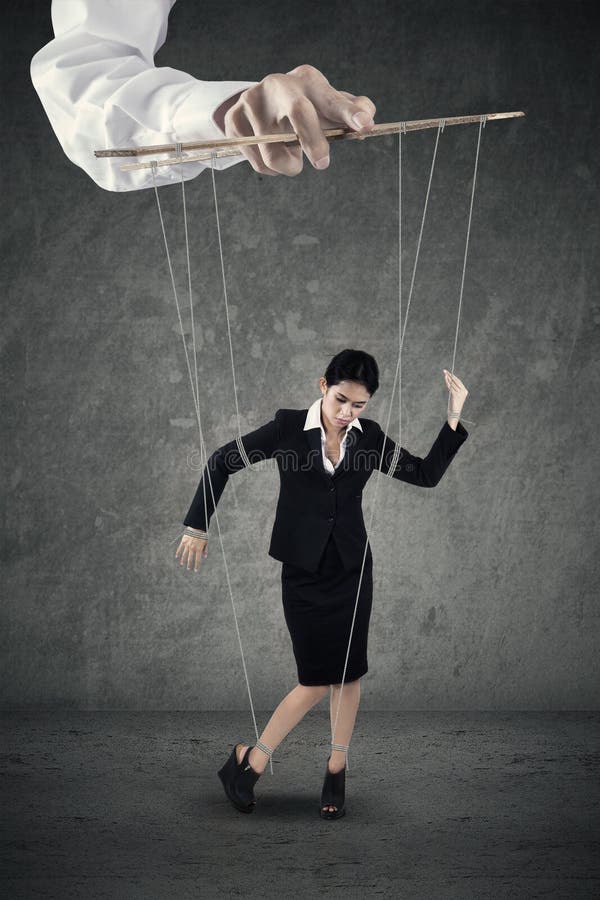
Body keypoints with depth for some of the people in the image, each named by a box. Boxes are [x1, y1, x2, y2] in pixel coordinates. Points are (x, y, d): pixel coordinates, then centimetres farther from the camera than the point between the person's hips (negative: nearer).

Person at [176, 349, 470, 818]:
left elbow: (427, 474, 3)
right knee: (317, 678, -3)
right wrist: (198, 527, -4)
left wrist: (454, 418, -7)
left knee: (349, 673, 6)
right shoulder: (289, 426, -11)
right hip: (304, 569, -3)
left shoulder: (370, 436, -1)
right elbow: (223, 461, -4)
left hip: (352, 567, 3)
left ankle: (336, 771, 20)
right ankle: (250, 761, 12)